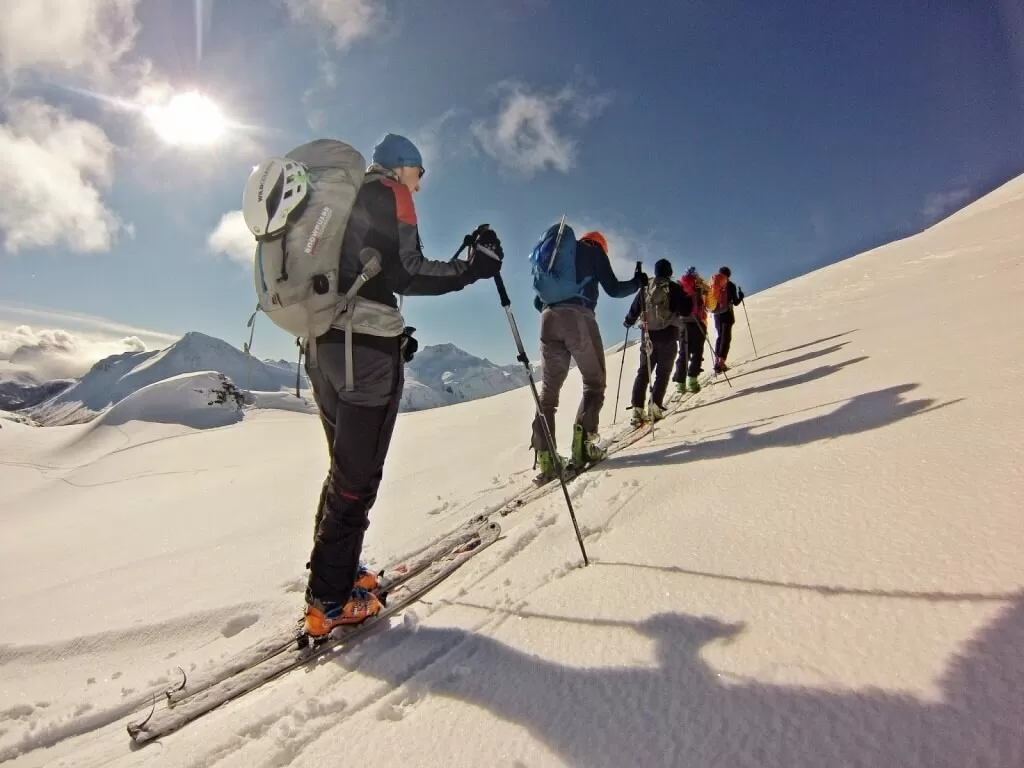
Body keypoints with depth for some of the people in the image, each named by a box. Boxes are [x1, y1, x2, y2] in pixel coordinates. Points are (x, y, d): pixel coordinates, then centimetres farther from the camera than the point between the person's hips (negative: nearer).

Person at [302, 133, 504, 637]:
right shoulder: (387, 193, 0)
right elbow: (402, 272, -15)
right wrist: (473, 268, -9)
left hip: (321, 343, 9)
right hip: (366, 348, -9)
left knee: (345, 465, 17)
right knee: (358, 474, -2)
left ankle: (334, 571, 27)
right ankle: (330, 600, 7)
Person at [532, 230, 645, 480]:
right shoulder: (594, 250, 16)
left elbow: (538, 301, 27)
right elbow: (613, 289, 8)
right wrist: (637, 283, 26)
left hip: (548, 319, 5)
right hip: (578, 317, -4)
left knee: (549, 388, 3)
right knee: (594, 381, 5)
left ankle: (545, 457, -7)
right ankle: (583, 443, -13)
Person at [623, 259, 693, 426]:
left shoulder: (645, 289, 6)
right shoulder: (675, 288, -3)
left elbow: (635, 309, 8)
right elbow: (686, 309, -9)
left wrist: (628, 323, 27)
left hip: (648, 336, 3)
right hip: (668, 337, -3)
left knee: (643, 372, 6)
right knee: (663, 372, 3)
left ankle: (637, 409, -4)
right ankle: (655, 406, -10)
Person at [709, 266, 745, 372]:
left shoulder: (713, 284, 5)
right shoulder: (731, 285, -5)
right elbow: (735, 302, -5)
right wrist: (741, 296, 14)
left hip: (717, 314, 4)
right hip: (727, 313, -4)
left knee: (719, 336, 17)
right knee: (726, 337, -2)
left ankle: (717, 361, 11)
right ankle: (721, 361, -15)